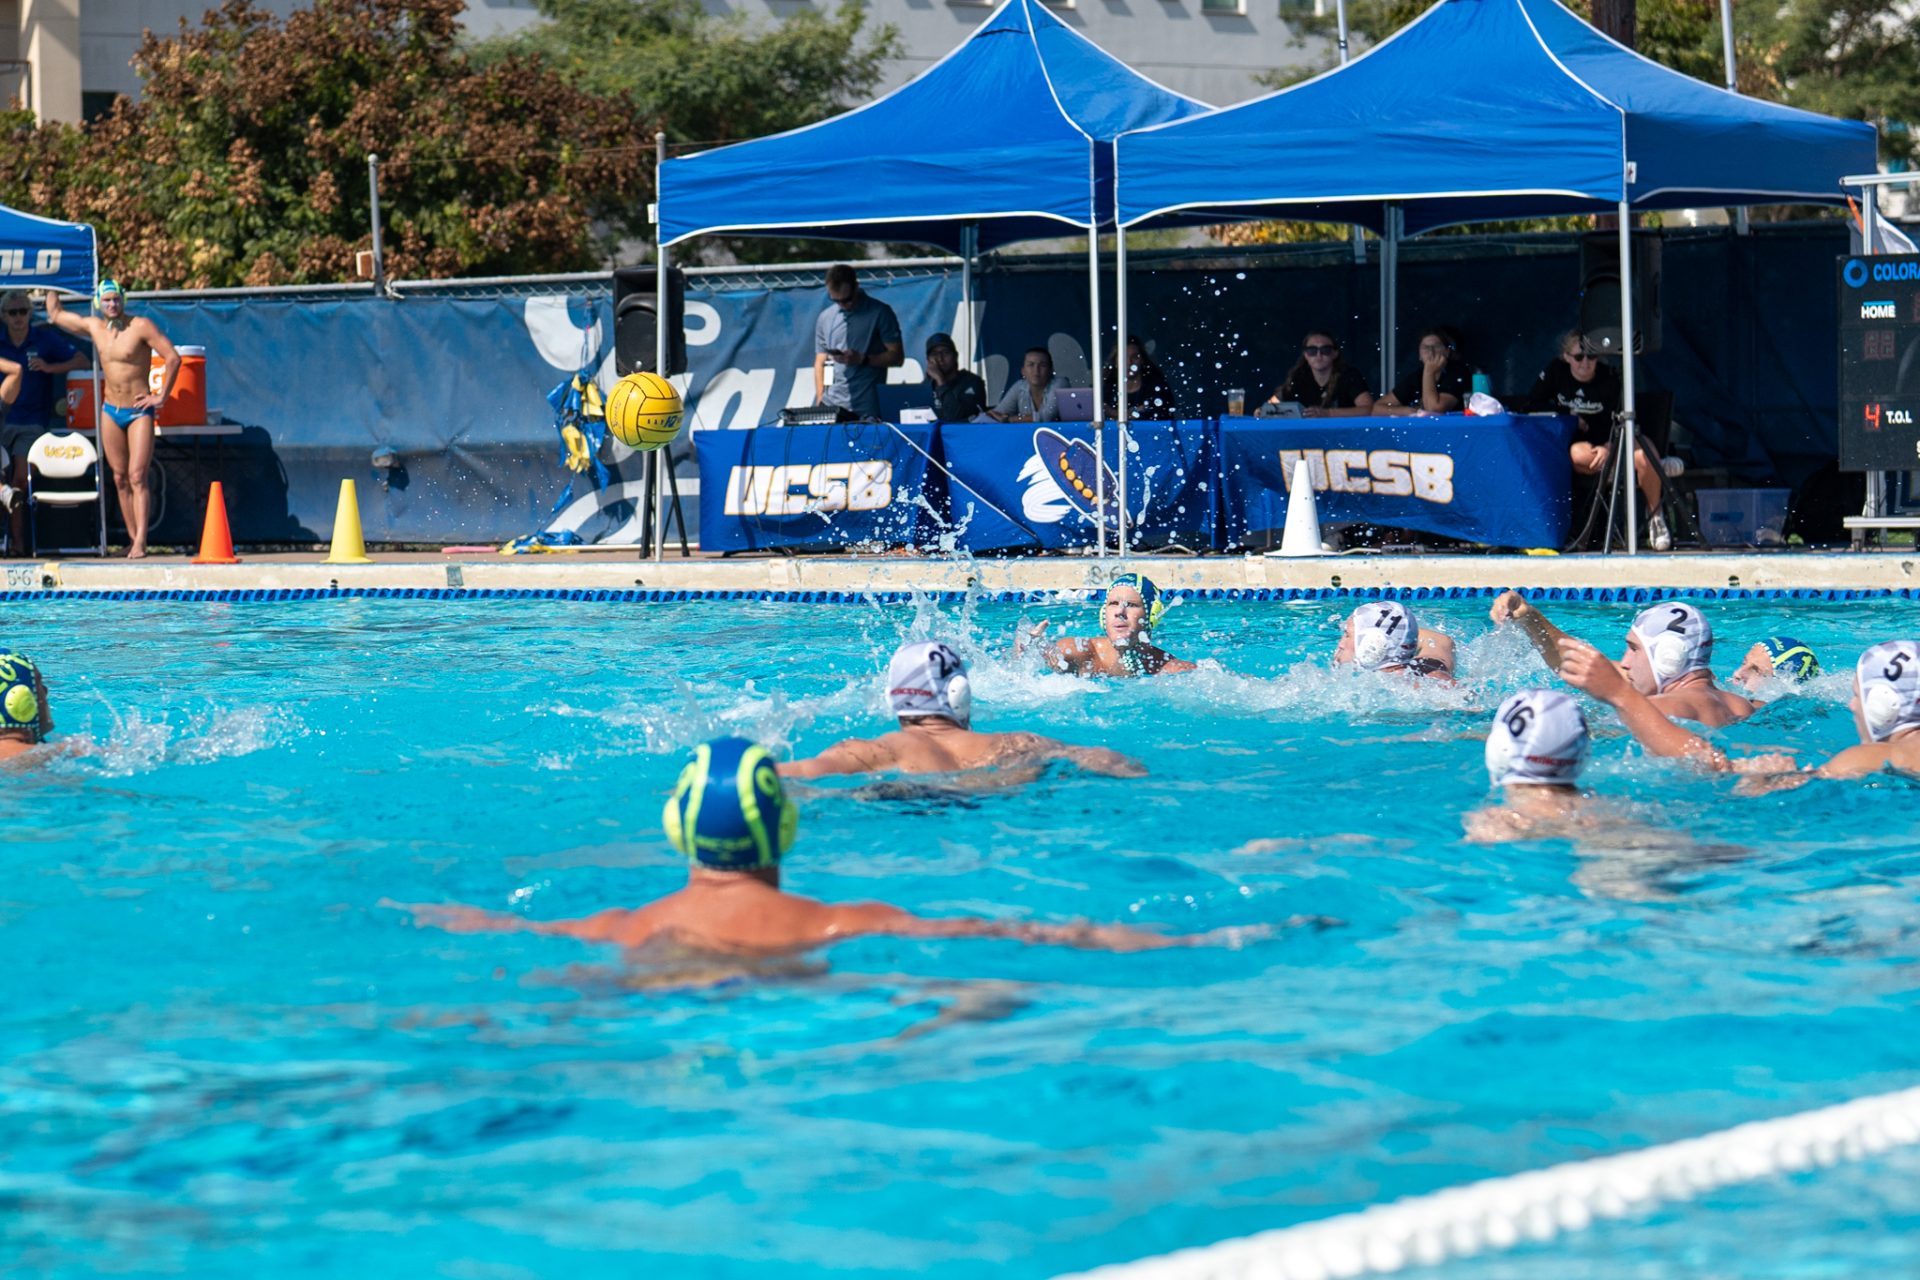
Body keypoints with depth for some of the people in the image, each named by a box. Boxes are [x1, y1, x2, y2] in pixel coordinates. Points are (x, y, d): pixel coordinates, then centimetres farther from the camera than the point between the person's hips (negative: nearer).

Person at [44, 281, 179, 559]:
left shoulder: (141, 326, -10)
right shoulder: (94, 327, 7)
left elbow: (173, 358, -13)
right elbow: (56, 314, 21)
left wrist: (161, 397, -11)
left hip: (139, 411, -5)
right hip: (111, 411, 5)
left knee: (137, 476, -13)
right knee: (120, 478, 4)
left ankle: (140, 541, -18)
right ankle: (132, 538, 8)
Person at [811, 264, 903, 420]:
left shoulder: (880, 313, 0)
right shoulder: (825, 318, 12)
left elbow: (897, 357, -1)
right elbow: (820, 362, 16)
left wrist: (862, 359, -14)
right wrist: (820, 400, 3)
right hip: (831, 405, 3)